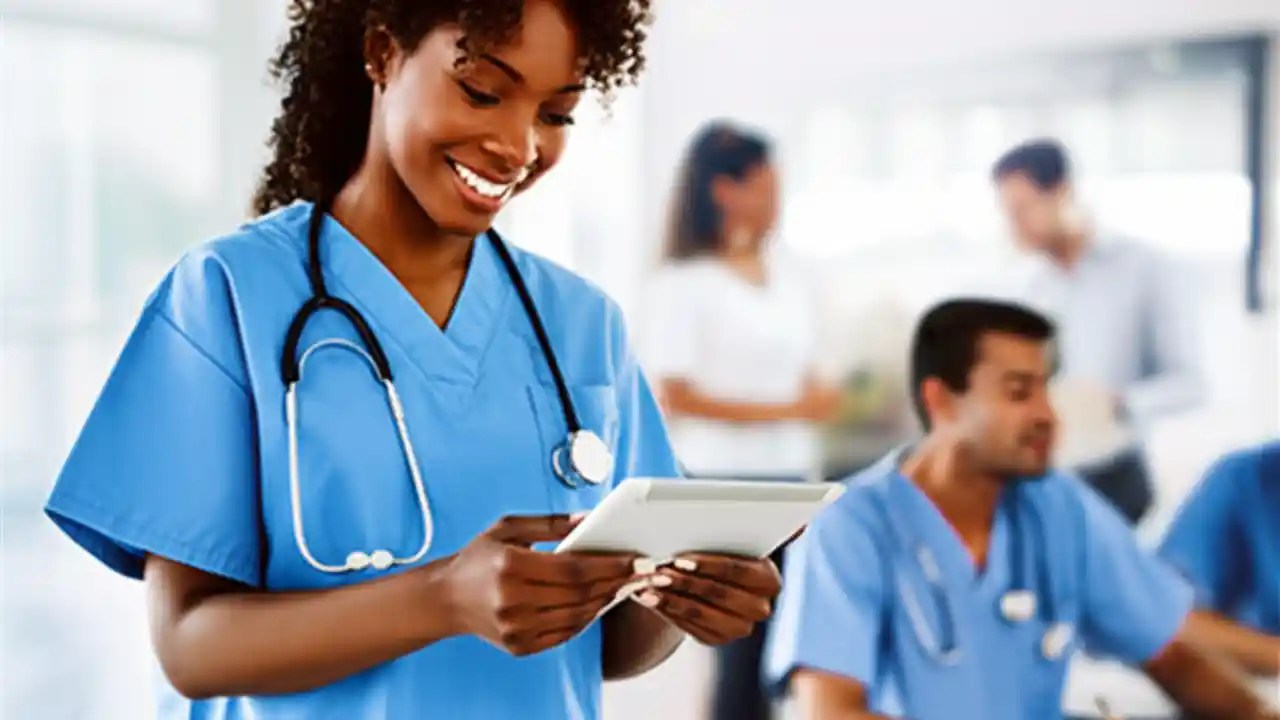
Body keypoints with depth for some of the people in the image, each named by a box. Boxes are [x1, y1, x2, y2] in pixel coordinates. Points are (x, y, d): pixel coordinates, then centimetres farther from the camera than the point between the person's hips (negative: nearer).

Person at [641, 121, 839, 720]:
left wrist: (808, 473, 6)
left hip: (788, 482, 6)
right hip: (721, 484, -6)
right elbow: (675, 397, -12)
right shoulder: (683, 284, -6)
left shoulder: (788, 288, 13)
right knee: (742, 648, -3)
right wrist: (783, 411, -13)